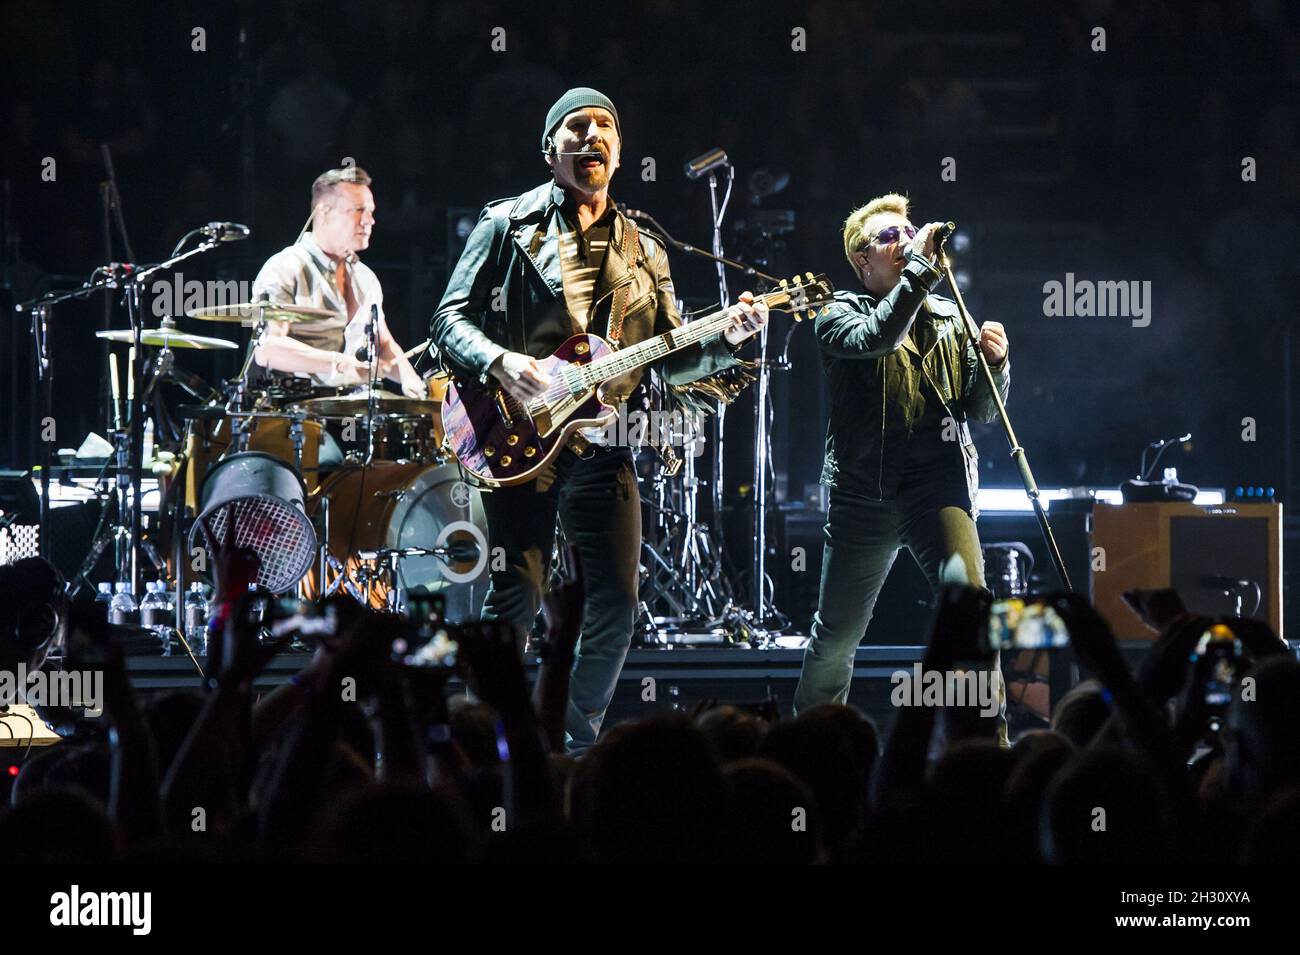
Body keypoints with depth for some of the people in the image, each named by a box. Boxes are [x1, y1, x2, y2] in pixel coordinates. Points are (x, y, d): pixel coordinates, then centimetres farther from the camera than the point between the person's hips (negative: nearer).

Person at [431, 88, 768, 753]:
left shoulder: (643, 254, 17)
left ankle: (575, 742, 14)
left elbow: (671, 361, 16)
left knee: (616, 605, 0)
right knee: (515, 598, -11)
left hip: (601, 446, 4)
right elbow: (450, 318, 0)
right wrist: (499, 362, -18)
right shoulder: (508, 225, 5)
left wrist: (726, 340, -3)